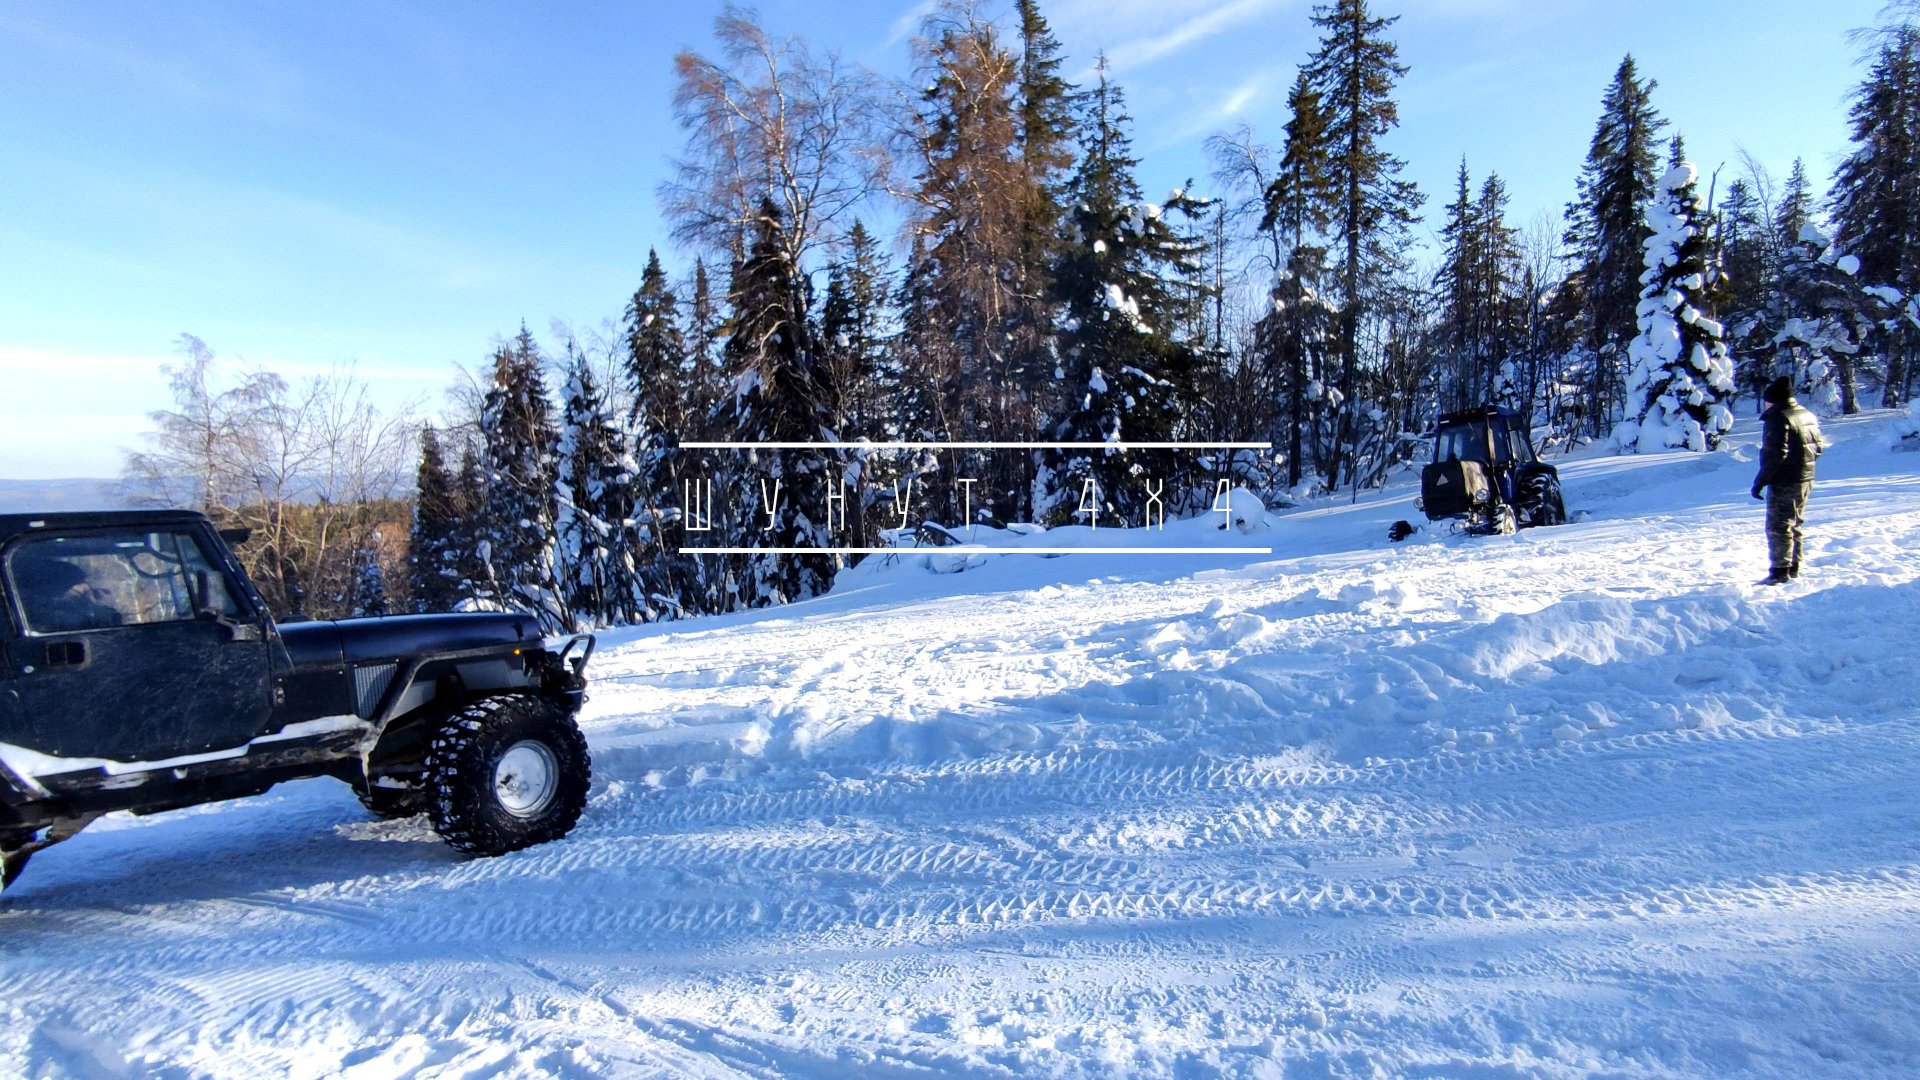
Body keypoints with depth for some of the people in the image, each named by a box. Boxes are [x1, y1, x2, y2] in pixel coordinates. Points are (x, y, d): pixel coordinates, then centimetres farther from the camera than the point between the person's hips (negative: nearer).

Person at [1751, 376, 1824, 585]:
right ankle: (1793, 570, 25)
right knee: (1794, 525, 18)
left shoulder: (1778, 417, -16)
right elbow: (1818, 447, 18)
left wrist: (1761, 480, -19)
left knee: (1778, 527, -4)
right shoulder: (1808, 416, 13)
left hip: (1784, 483, -9)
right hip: (1805, 480, 9)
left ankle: (1780, 572, -4)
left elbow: (1775, 453, -22)